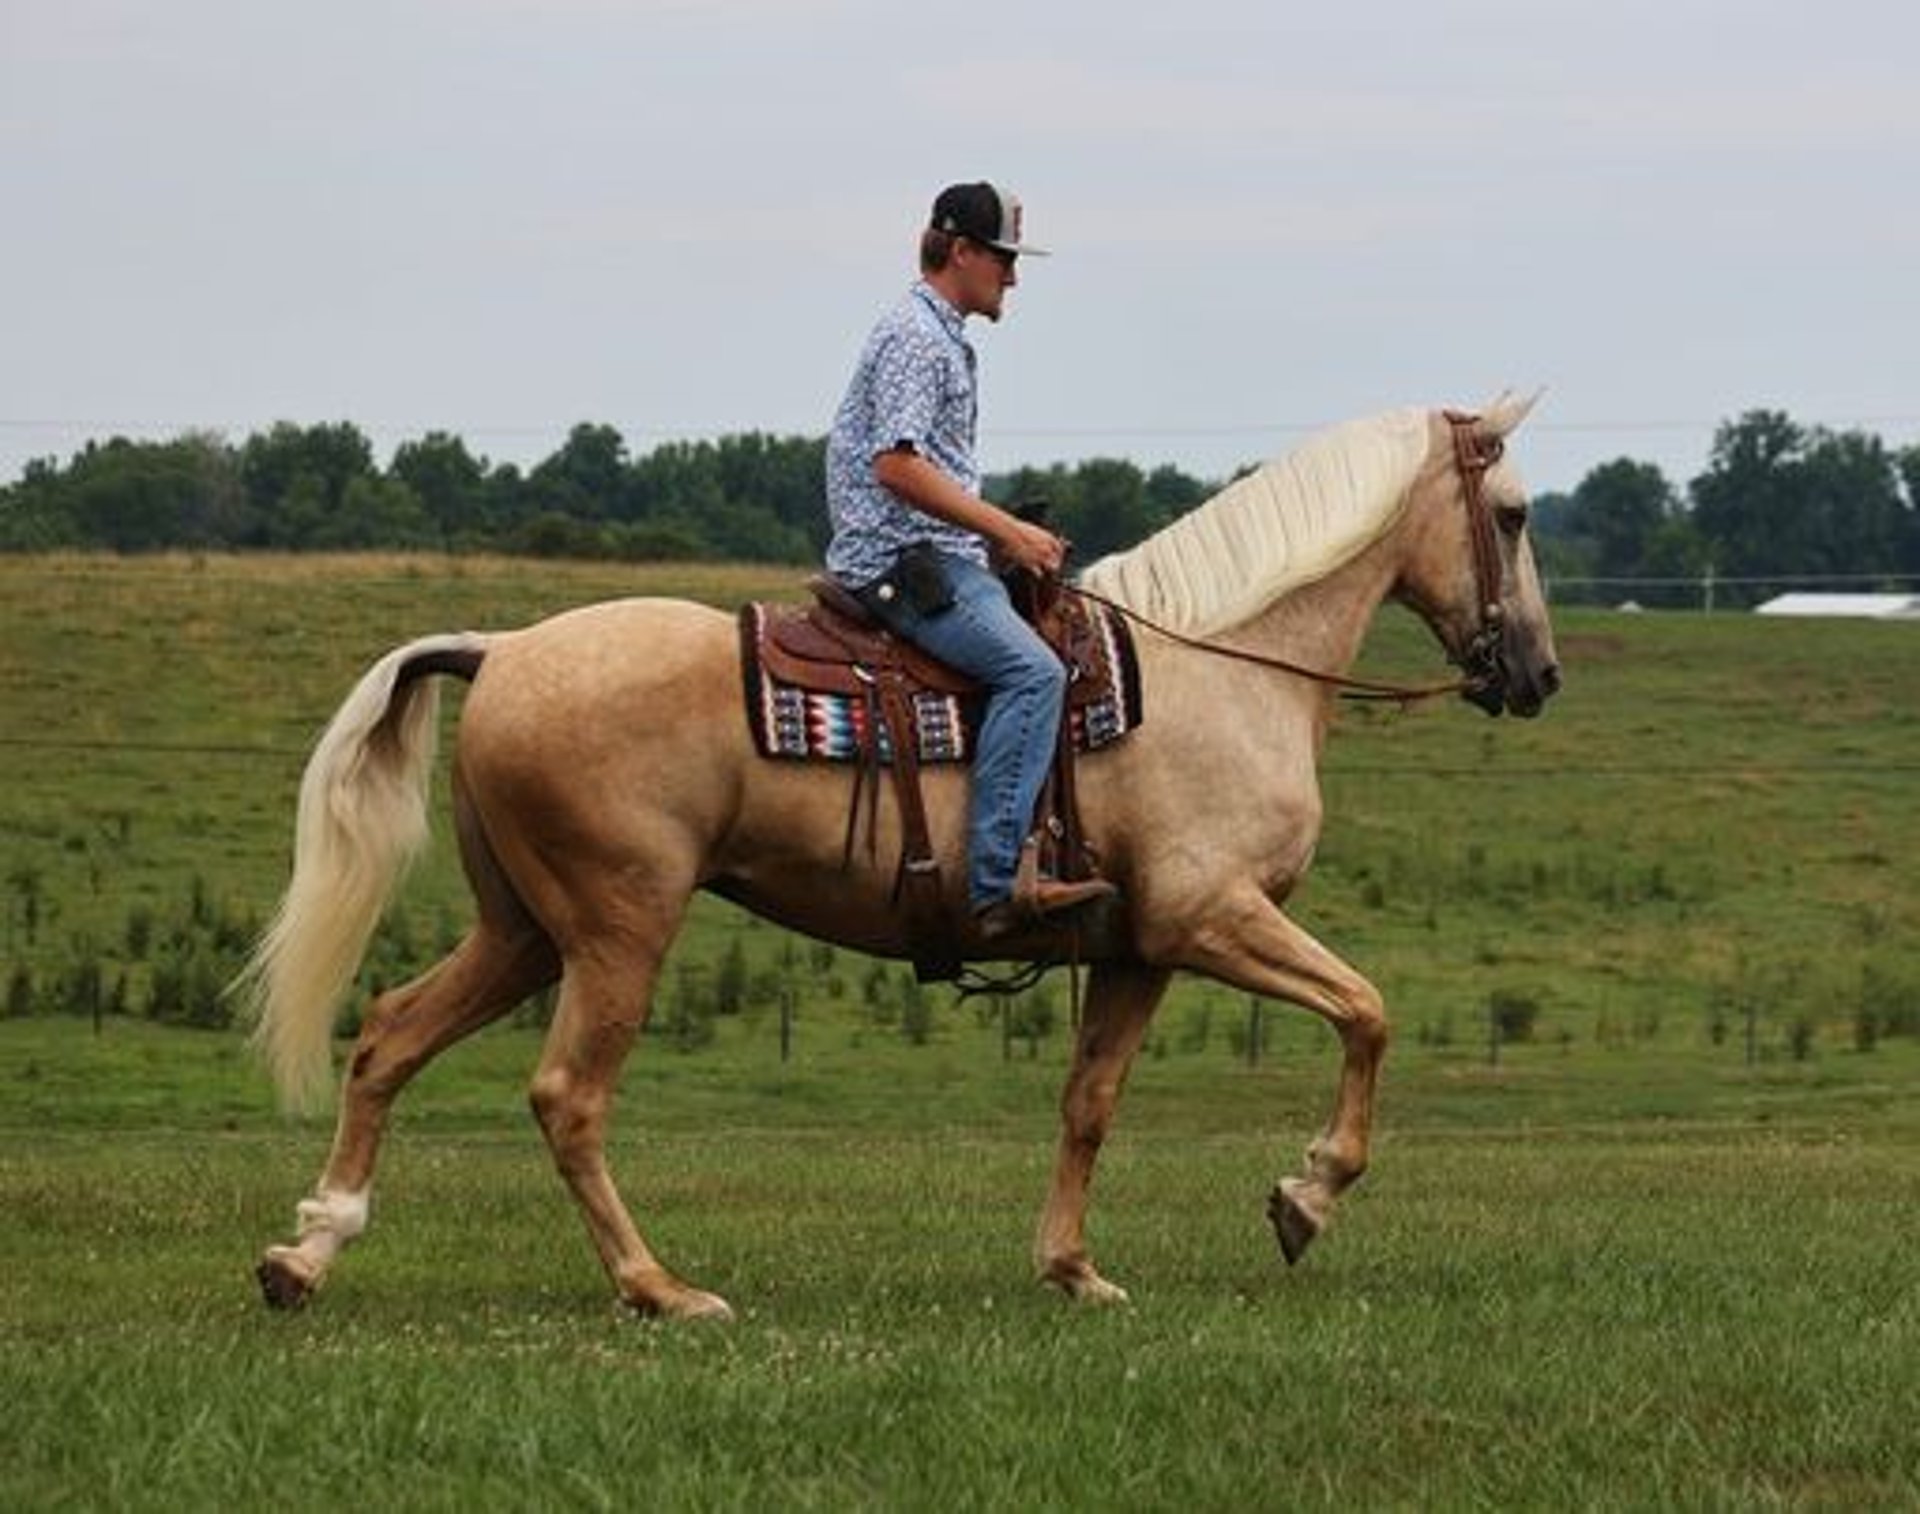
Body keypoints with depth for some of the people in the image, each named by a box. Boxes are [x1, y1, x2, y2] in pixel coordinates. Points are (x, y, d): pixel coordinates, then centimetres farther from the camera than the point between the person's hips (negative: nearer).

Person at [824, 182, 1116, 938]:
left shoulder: (942, 336, 21)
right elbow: (896, 465, -22)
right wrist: (1005, 529, -20)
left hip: (939, 555, 11)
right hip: (904, 562, -11)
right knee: (1032, 670, -27)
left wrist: (1004, 535, 17)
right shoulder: (915, 336, -12)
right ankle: (998, 880, -36)